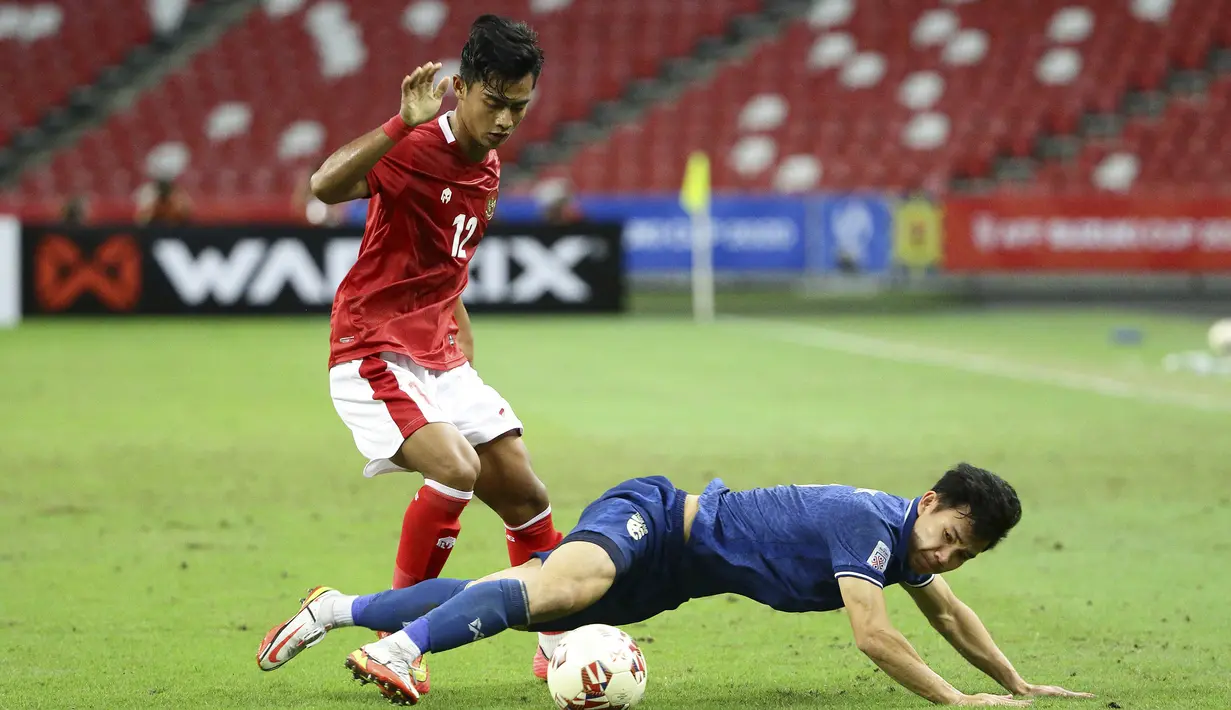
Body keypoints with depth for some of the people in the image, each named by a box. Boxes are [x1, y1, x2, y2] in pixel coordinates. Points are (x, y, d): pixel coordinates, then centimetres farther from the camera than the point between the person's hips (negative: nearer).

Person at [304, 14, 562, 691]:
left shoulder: (487, 169, 9)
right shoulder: (418, 147, -18)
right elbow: (325, 185, -38)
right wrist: (404, 123, -47)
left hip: (439, 358, 8)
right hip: (372, 354, -8)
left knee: (525, 494, 6)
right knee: (454, 467, -27)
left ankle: (559, 646, 20)